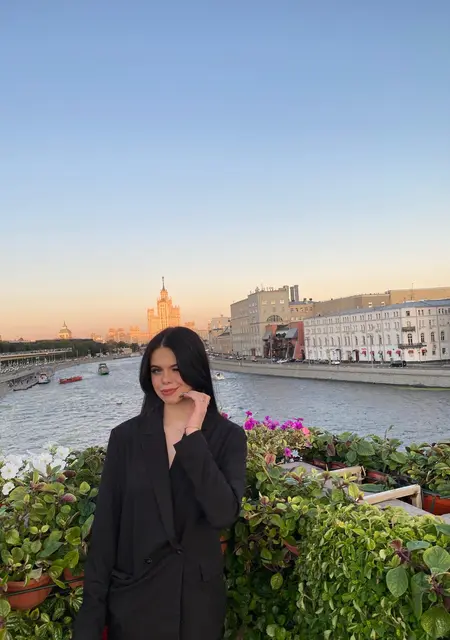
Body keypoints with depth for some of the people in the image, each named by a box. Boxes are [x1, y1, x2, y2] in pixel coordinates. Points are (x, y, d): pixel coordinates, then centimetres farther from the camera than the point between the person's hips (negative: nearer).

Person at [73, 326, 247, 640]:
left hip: (199, 598, 0)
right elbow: (105, 527, -4)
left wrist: (193, 436, -23)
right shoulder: (126, 436, -5)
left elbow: (224, 515, -21)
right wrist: (92, 613, -5)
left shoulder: (228, 436, -7)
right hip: (134, 597, 0)